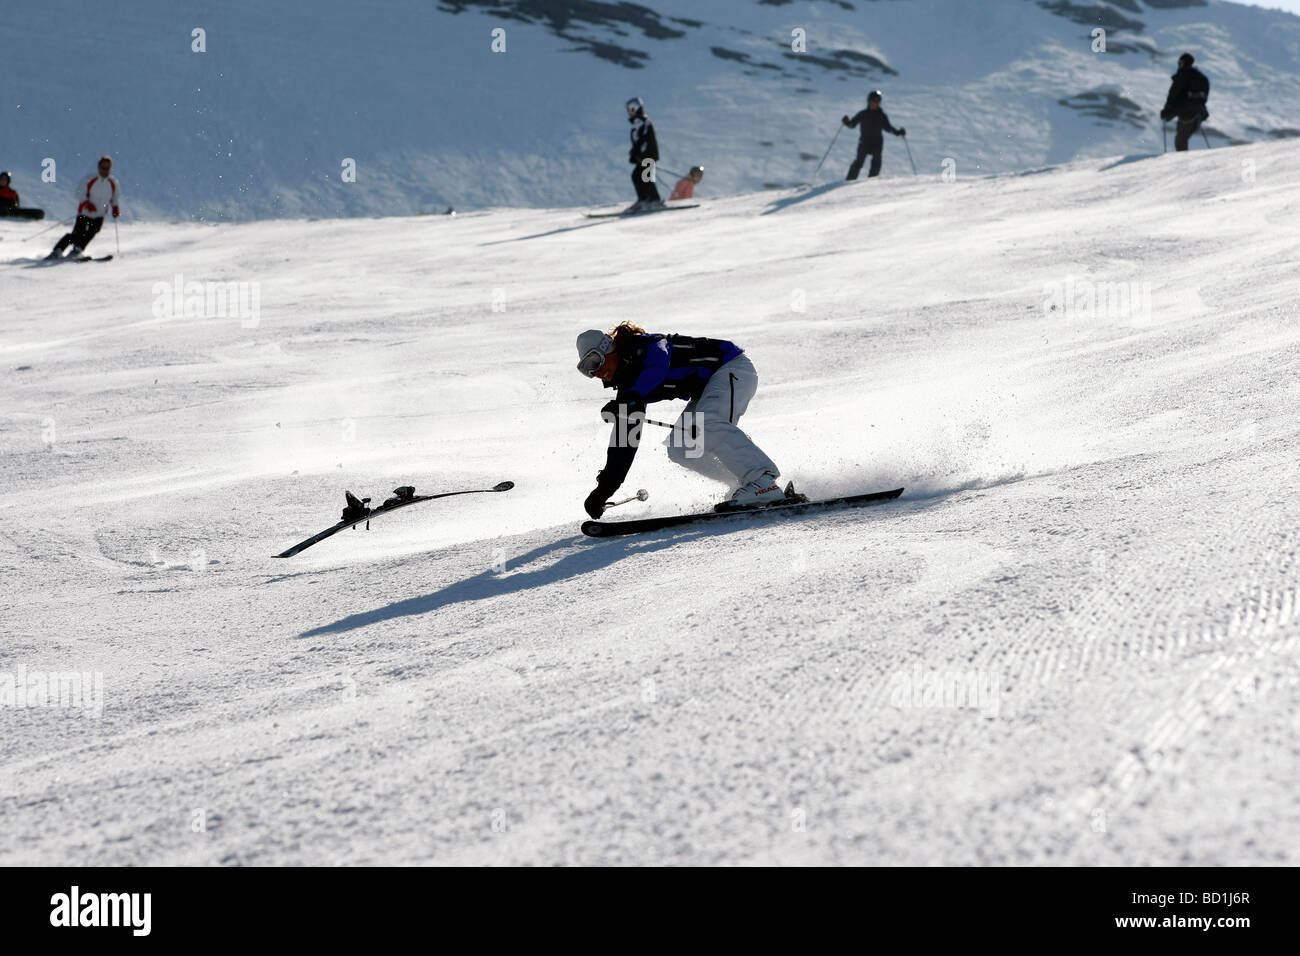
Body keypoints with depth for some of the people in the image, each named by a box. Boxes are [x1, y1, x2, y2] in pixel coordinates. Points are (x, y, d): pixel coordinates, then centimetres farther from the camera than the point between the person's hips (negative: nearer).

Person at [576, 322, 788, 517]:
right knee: (679, 449, -3)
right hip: (708, 387, 10)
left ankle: (762, 481, -43)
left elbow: (658, 368, -41)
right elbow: (624, 437, 10)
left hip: (734, 368, -10)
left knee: (707, 424, -34)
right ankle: (747, 484, -6)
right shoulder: (628, 384, 8)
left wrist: (629, 399, -52)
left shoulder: (645, 346, -18)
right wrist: (604, 488, 7)